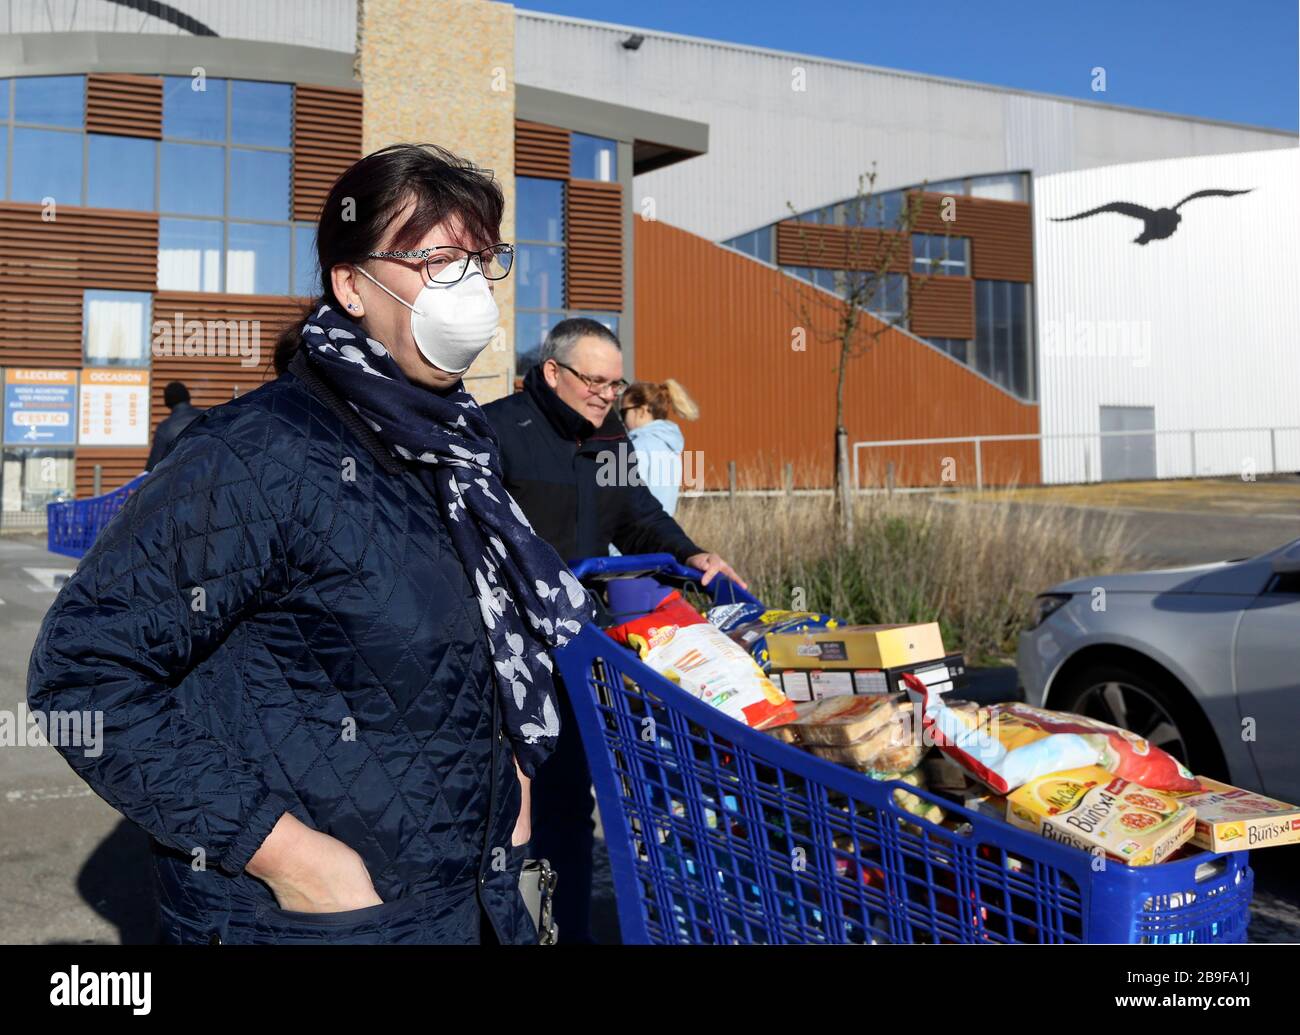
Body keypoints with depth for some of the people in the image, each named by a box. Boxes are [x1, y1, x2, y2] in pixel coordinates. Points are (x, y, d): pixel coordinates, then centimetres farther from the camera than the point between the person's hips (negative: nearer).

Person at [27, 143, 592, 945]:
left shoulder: (460, 443, 3)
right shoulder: (261, 455, -21)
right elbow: (83, 671, -22)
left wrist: (511, 760, 4)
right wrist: (282, 849, -24)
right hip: (309, 913, -7)